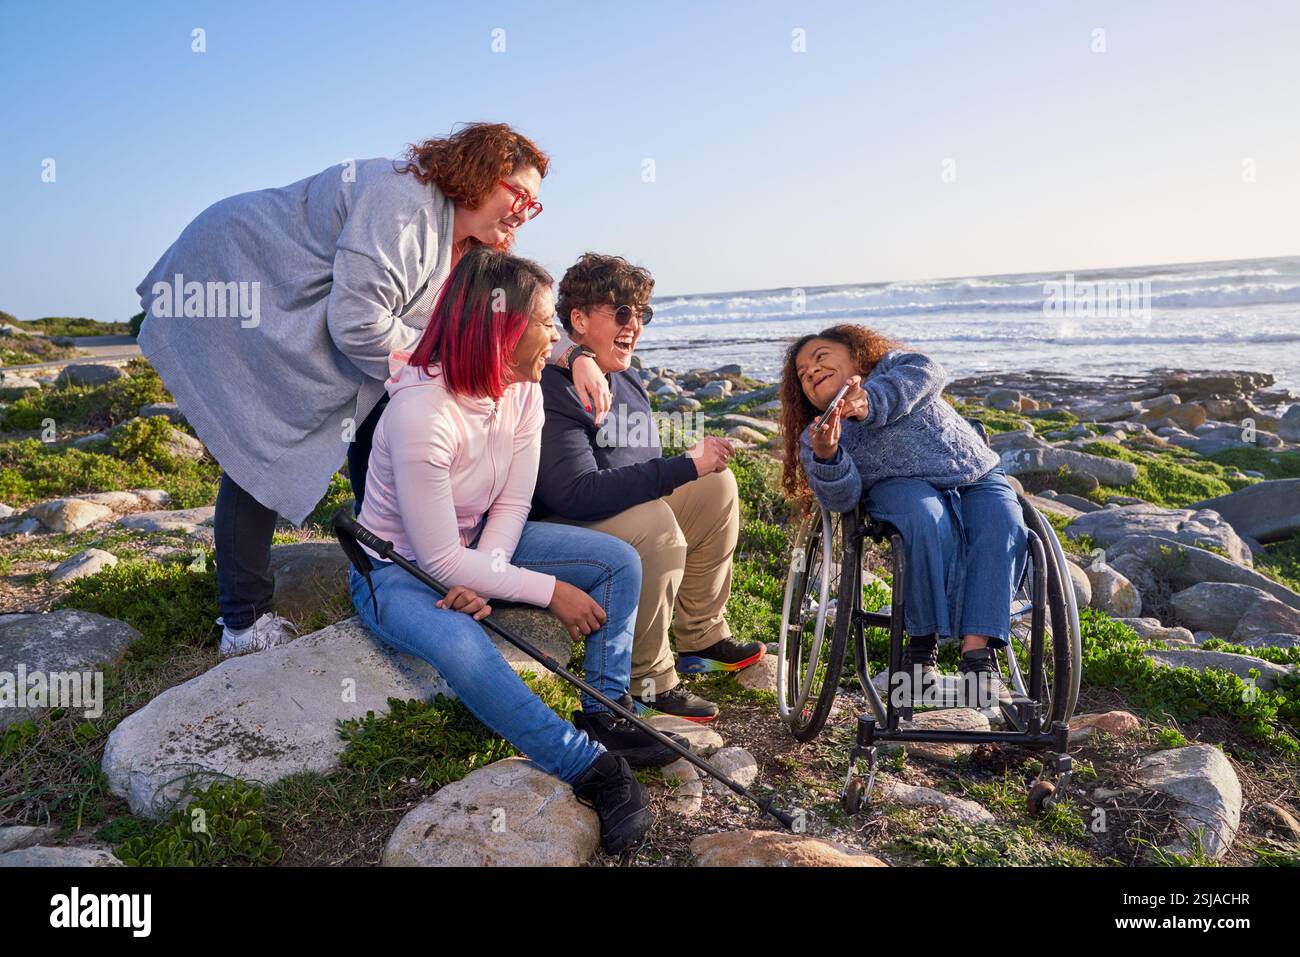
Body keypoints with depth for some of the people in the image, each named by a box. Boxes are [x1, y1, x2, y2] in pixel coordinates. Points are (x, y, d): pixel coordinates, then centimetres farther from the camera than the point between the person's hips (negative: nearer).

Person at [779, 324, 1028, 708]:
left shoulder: (890, 365, 14)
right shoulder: (816, 436, 12)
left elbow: (928, 372, -12)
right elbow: (842, 497, -6)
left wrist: (874, 401, -27)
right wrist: (826, 457, -27)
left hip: (977, 478, 1)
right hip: (905, 486, -1)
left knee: (1003, 524, -28)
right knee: (927, 518, -35)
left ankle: (977, 651, -32)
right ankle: (923, 642, -25)